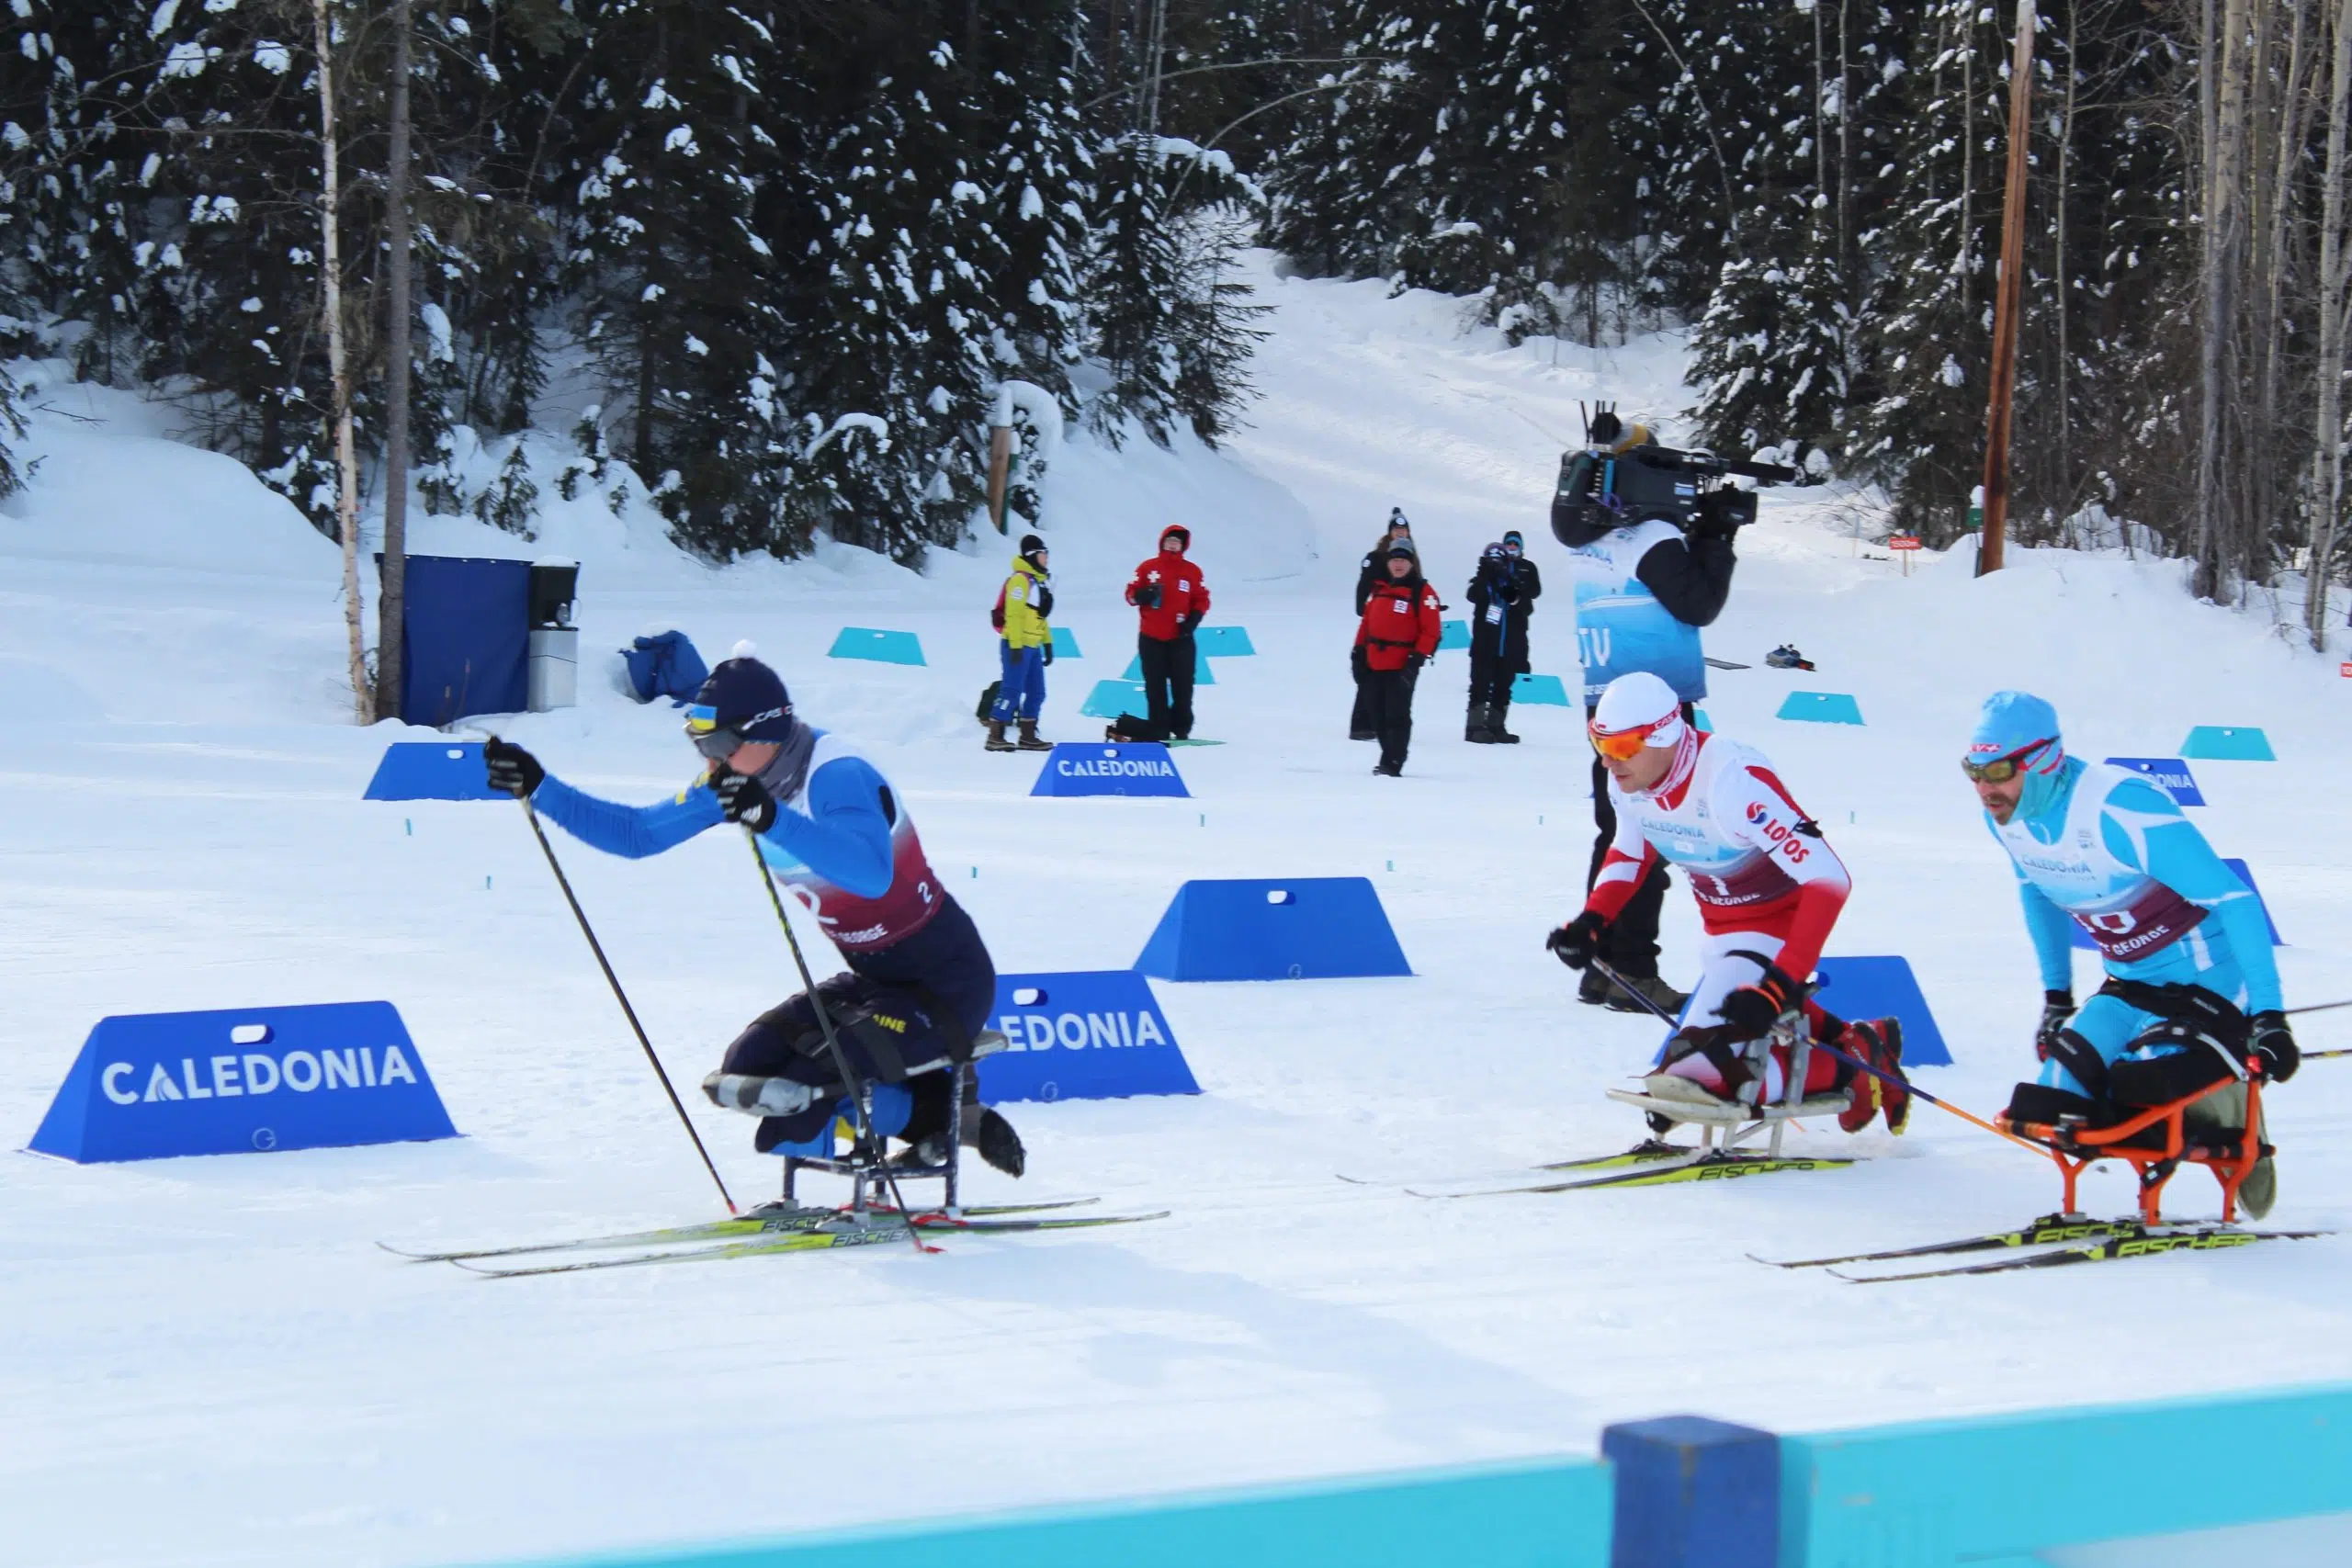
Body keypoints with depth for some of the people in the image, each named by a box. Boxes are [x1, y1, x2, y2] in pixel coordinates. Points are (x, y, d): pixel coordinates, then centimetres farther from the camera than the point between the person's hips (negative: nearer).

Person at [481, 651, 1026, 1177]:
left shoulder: (837, 776, -26)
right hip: (877, 979, 9)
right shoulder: (738, 782, -1)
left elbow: (872, 873, -45)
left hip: (949, 985, -9)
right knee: (747, 1068, -1)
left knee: (794, 1107, -20)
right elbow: (638, 834, 6)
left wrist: (772, 819, -55)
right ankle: (931, 1111, 3)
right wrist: (537, 788, -3)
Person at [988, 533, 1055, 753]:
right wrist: (1016, 646, -23)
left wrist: (1048, 643, 18)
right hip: (1019, 644, -10)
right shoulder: (1020, 579, -14)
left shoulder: (1041, 580, 15)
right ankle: (995, 737, -5)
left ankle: (1028, 736, 19)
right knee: (1012, 691, -9)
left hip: (1033, 645, 10)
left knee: (1036, 693, 12)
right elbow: (1014, 614, -19)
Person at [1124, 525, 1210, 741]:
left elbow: (1202, 599, 7)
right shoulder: (1148, 568, 4)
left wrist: (1194, 619, -9)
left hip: (1181, 639, 0)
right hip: (1151, 638, 0)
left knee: (1182, 686, 1)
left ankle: (1181, 729, 9)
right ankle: (1159, 730, 8)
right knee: (1155, 688, 3)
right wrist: (1142, 595, -18)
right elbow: (1131, 594, 4)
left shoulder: (1191, 571, 4)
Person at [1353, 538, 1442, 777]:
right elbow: (1367, 621, 20)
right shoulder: (1379, 588, 14)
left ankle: (1392, 763, -7)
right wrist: (1359, 650, 15)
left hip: (1401, 666, -6)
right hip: (1375, 663, 6)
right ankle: (1389, 757, 22)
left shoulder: (1423, 592, -4)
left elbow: (1430, 631, -8)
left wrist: (1417, 659, -15)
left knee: (1397, 715, -7)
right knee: (1379, 716, 10)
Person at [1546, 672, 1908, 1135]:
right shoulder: (1626, 780, -11)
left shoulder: (1732, 780, -34)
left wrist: (1781, 985, -41)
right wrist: (1591, 923, -5)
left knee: (1694, 1070, -19)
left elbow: (1828, 879, -36)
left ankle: (1851, 1070, -2)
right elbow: (1629, 854, 12)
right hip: (1721, 933, 8)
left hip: (1776, 928, -8)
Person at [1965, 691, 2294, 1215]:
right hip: (2132, 984, 8)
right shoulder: (2005, 812, -5)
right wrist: (2055, 995, 21)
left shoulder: (2119, 808, -29)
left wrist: (2269, 1017, -29)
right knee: (2058, 1096, -7)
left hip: (2207, 979, -8)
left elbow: (2235, 900, -27)